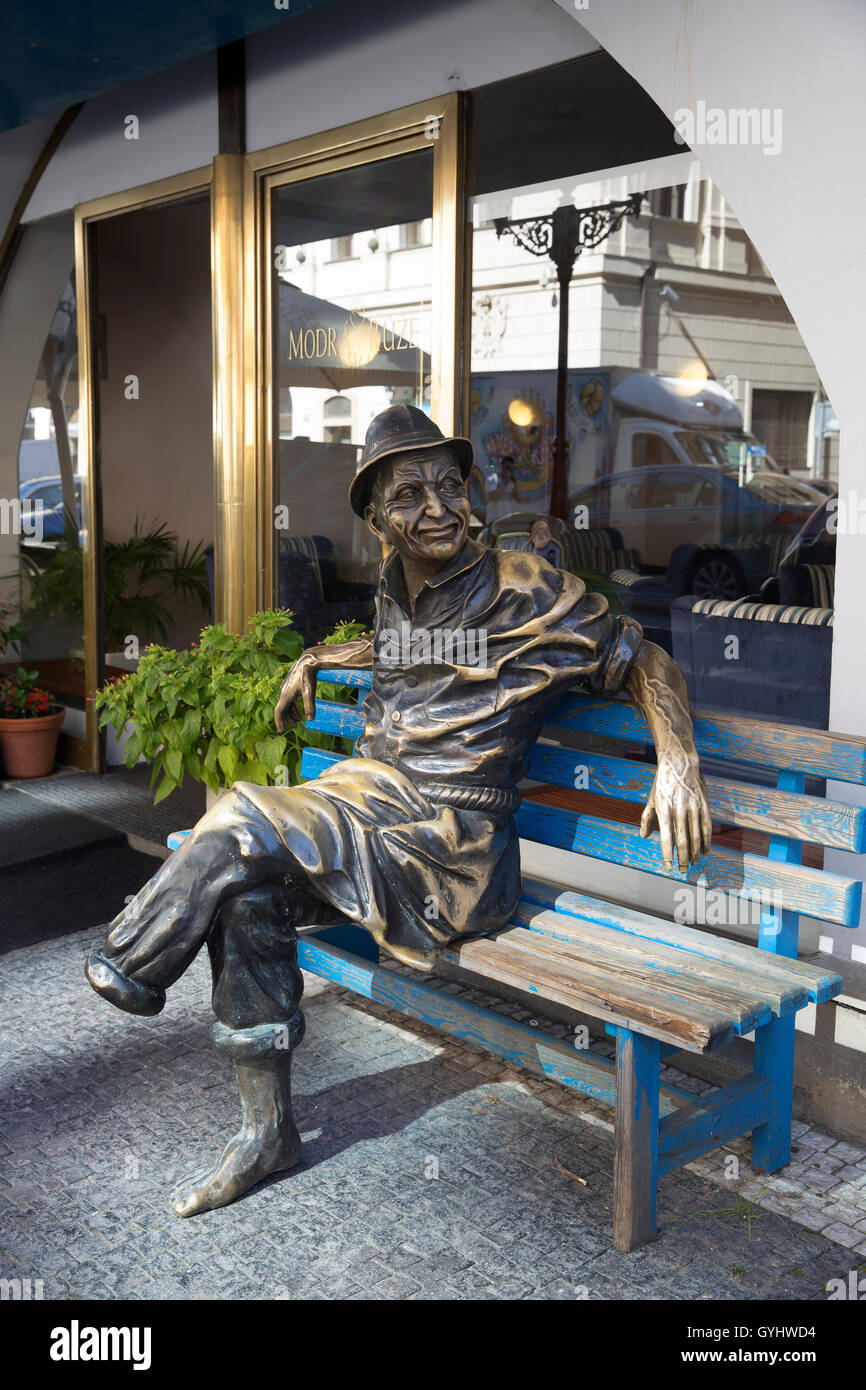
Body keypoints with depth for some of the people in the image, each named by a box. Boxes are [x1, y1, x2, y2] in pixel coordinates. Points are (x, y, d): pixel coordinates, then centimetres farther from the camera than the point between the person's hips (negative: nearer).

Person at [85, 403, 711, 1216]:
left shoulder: (523, 592, -6)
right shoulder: (396, 586, 13)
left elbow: (643, 660, -1)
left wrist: (677, 760, -16)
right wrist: (318, 658, 29)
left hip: (452, 849, -6)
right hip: (364, 796, 6)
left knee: (243, 825, -26)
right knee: (249, 894, -22)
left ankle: (130, 966, 1)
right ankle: (267, 1131, -6)